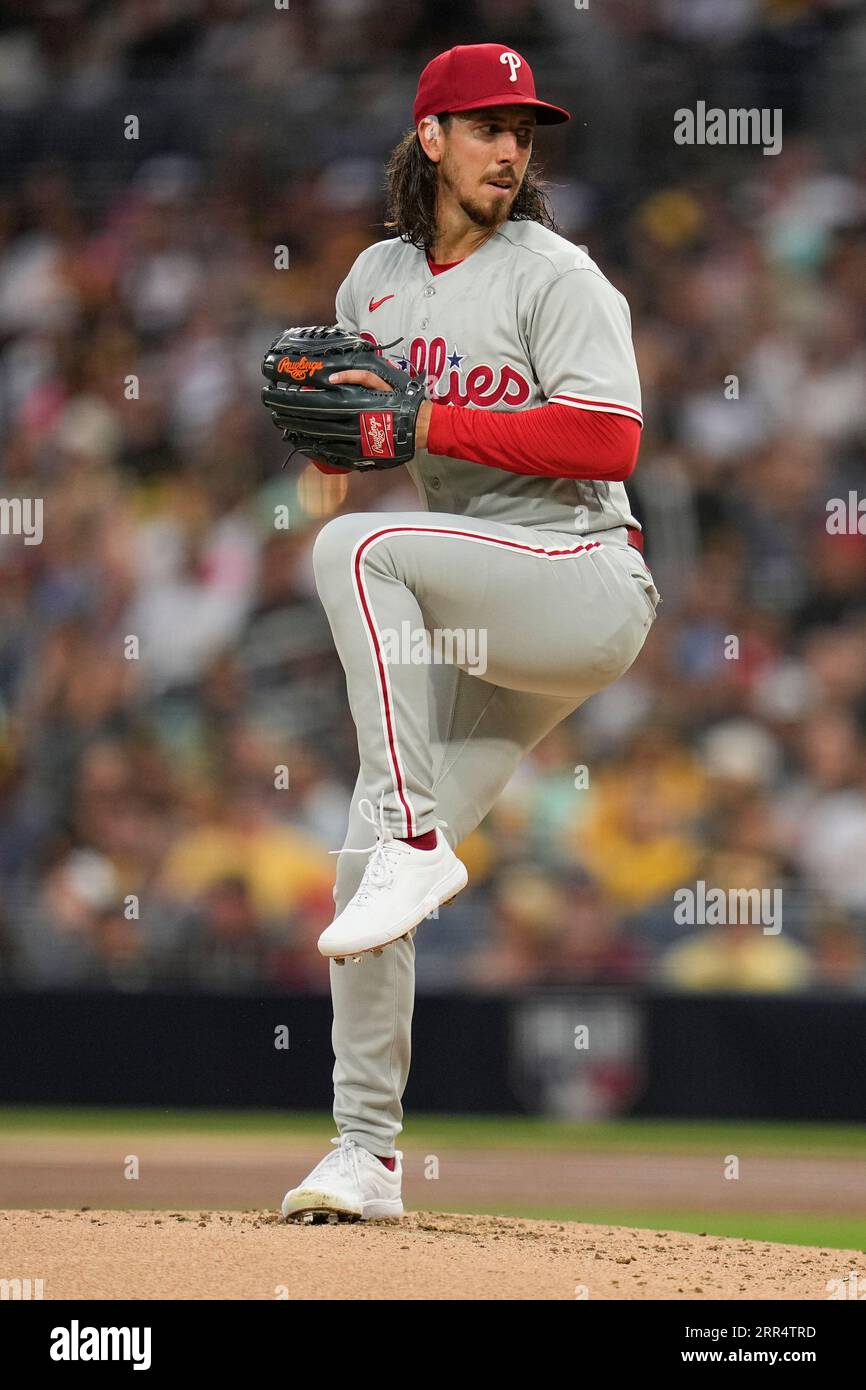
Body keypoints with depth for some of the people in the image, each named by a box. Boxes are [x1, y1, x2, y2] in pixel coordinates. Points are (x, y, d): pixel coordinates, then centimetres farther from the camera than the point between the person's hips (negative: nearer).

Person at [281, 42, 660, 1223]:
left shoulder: (555, 275, -7)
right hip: (471, 631, 7)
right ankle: (367, 1154, 8)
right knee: (363, 871, -1)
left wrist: (424, 422, -18)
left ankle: (415, 844, -30)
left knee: (355, 548, -30)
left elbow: (611, 440, -18)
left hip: (588, 583, -7)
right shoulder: (375, 281, 13)